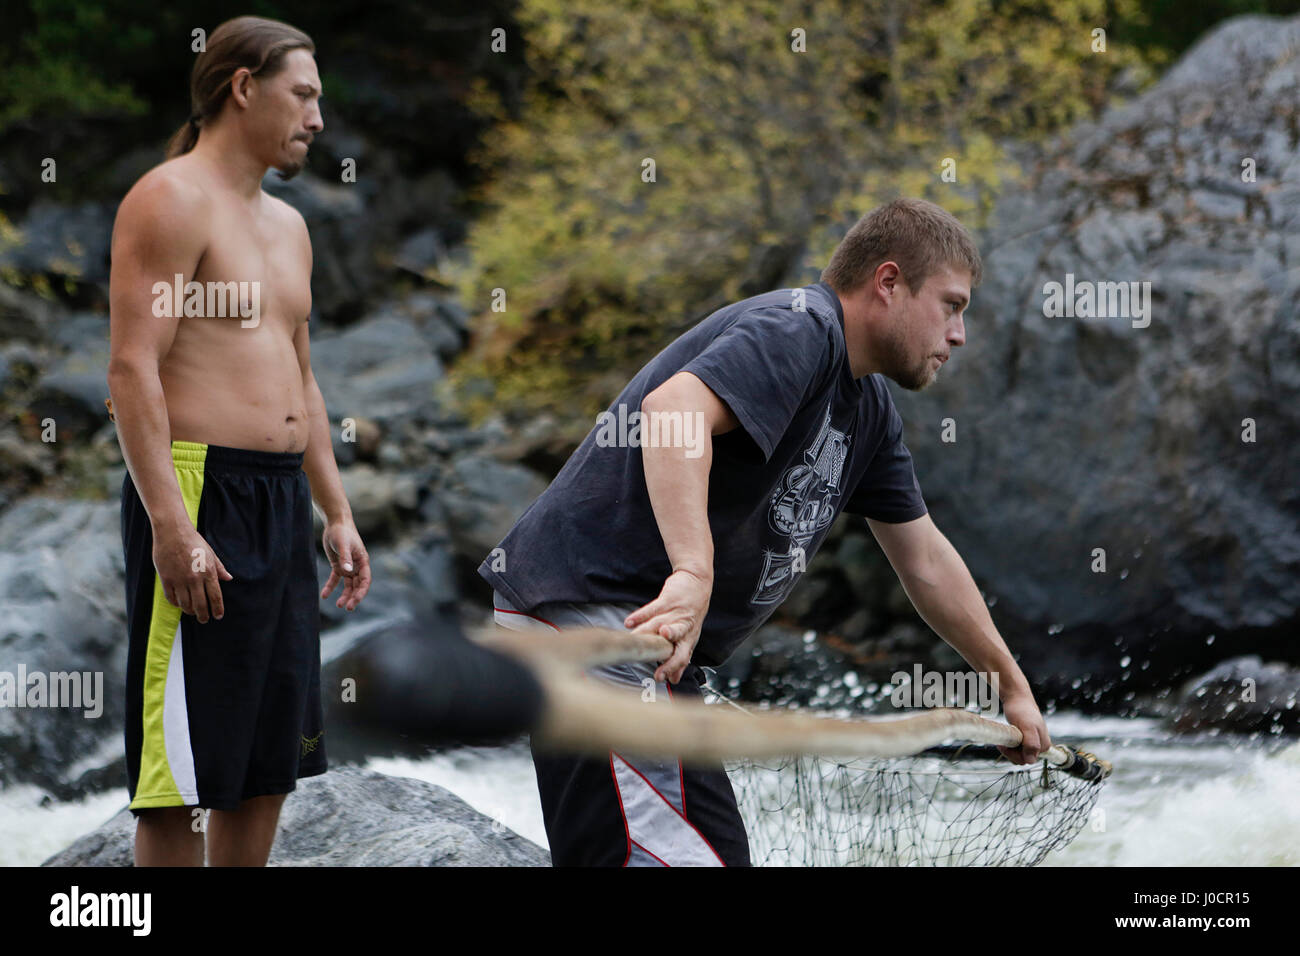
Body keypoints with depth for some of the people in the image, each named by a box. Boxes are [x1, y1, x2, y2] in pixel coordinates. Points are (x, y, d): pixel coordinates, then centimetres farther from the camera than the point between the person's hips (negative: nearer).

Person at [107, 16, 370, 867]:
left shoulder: (287, 225, 21)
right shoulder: (172, 200, -8)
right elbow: (133, 370, -16)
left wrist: (337, 512, 20)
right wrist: (170, 523, -24)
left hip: (282, 500, 9)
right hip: (199, 490, -9)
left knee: (270, 763, 12)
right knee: (182, 773, -7)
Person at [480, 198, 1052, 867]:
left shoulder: (869, 411, 19)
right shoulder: (799, 329, -13)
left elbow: (925, 562, 29)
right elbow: (674, 410, -32)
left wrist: (1013, 687, 35)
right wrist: (693, 574, -44)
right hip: (589, 605, -11)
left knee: (716, 849, 10)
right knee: (675, 858, -21)